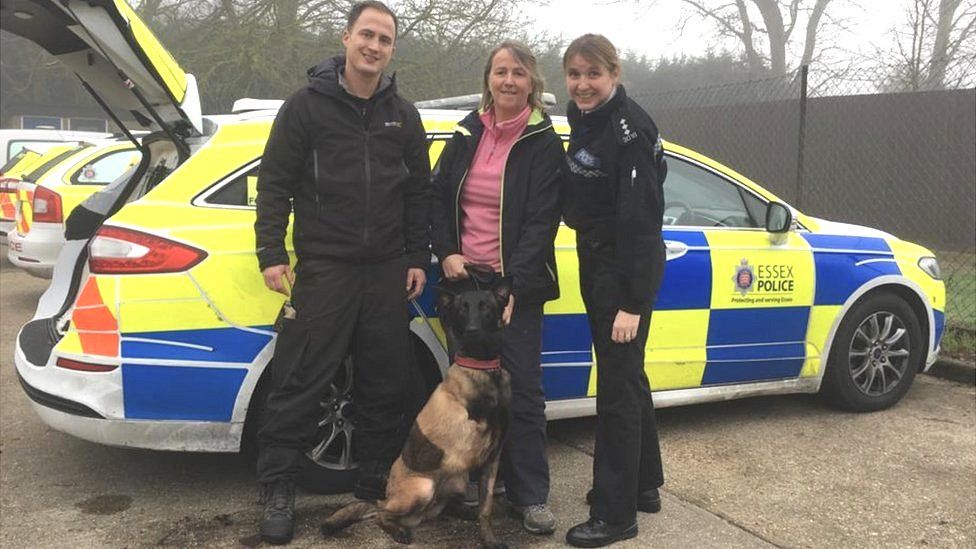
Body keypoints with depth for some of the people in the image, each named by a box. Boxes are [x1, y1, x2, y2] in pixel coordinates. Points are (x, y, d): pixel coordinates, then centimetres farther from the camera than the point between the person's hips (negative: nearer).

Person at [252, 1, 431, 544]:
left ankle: (376, 487, 24)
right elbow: (275, 183, -1)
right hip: (324, 268, -4)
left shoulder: (403, 114, 11)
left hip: (388, 271, 4)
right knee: (301, 383, -2)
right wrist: (272, 253, -8)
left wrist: (417, 259, 8)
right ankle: (279, 490, 12)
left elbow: (419, 191, 14)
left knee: (387, 384, 9)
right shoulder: (307, 105, 0)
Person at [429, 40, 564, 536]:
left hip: (517, 285, -4)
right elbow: (438, 197, 13)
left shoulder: (543, 142, -4)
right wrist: (447, 253, -2)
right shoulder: (467, 134, 8)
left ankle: (531, 496, 11)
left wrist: (514, 285, -17)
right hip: (463, 279, 4)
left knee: (521, 388, -1)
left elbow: (542, 221, -10)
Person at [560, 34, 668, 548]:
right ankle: (643, 486, 34)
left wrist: (632, 302, -24)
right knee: (626, 377, 18)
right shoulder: (584, 120, 9)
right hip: (596, 263, 9)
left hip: (627, 269, -9)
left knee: (616, 386, -3)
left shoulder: (629, 128, -18)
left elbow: (641, 220, -22)